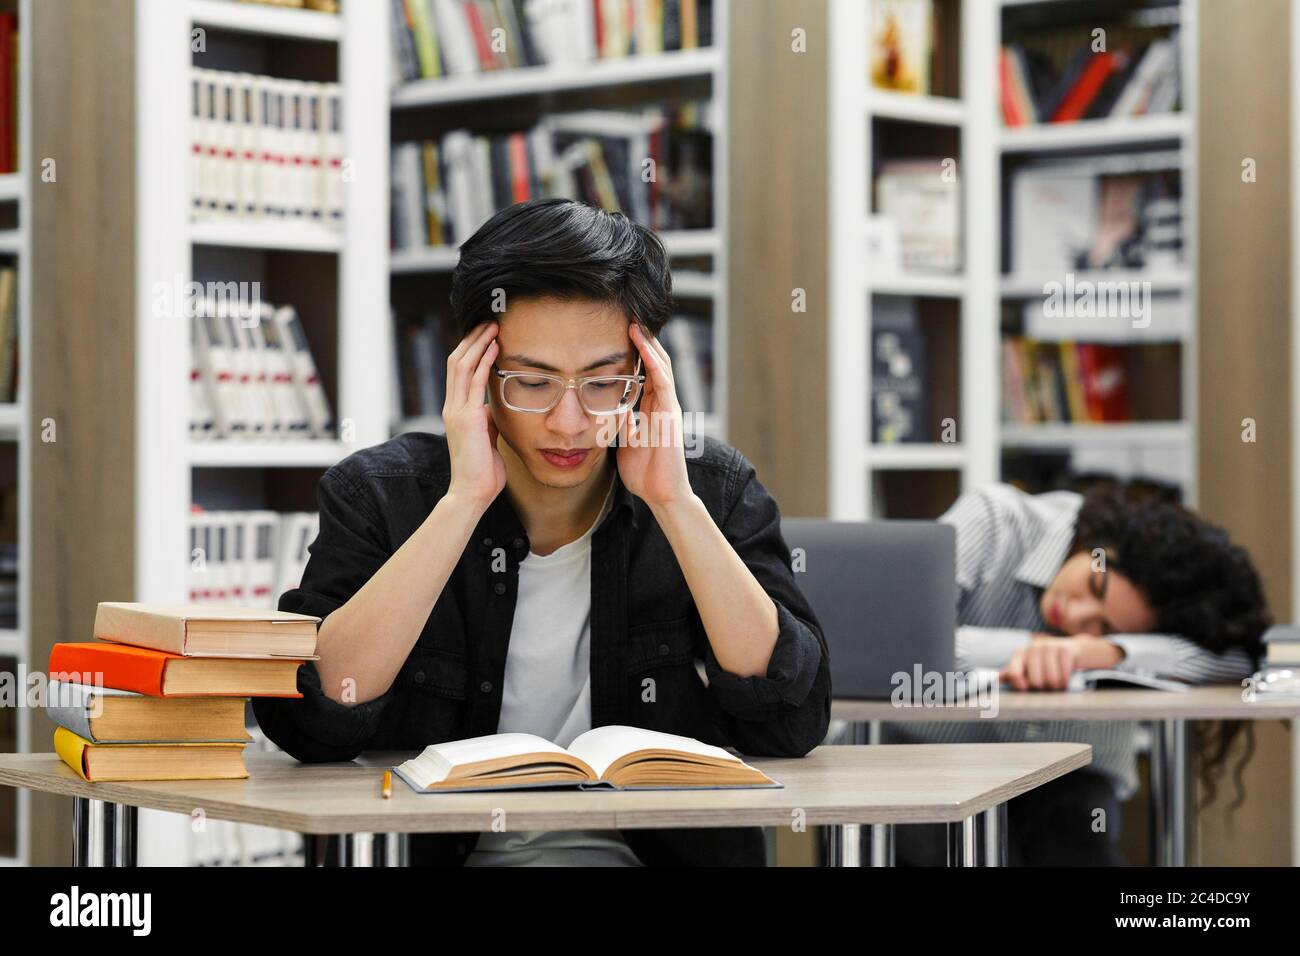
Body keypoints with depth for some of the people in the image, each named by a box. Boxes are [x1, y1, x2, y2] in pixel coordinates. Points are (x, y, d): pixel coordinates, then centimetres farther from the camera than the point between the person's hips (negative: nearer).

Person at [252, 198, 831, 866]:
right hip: (436, 849, -1)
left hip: (656, 849, 1)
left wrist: (674, 503, -15)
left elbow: (794, 725, -10)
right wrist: (464, 501, -18)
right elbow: (306, 726, -17)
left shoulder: (715, 492, 1)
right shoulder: (379, 495, -2)